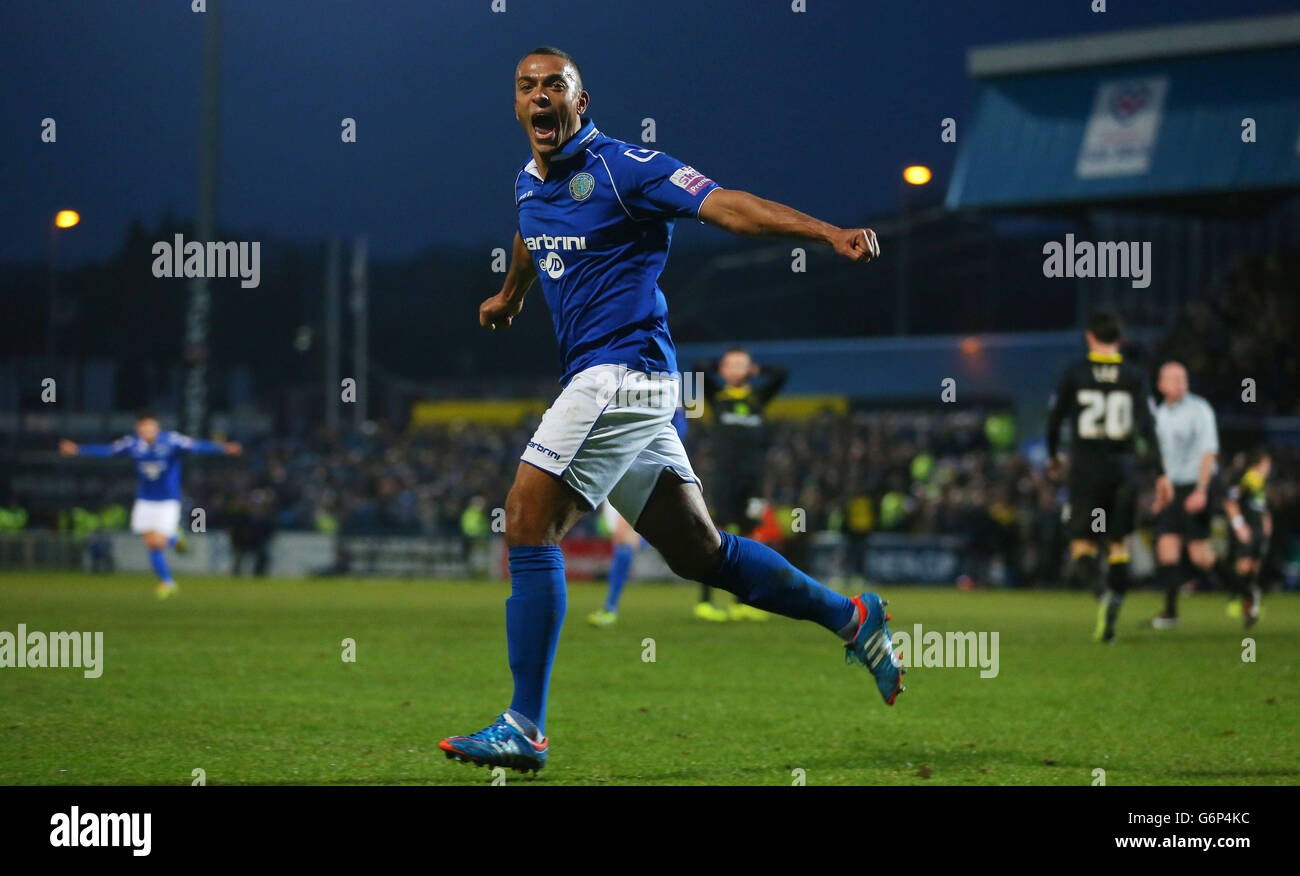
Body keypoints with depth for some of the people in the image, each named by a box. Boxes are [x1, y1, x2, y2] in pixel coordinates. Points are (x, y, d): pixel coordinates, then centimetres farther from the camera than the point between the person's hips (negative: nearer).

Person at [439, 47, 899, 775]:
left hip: (621, 372, -8)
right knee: (698, 552, 11)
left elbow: (724, 205, -18)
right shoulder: (529, 184, 15)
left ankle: (526, 729, -13)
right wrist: (510, 297, 58)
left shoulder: (619, 167, -9)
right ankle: (852, 619, 24)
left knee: (529, 524, -14)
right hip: (606, 382, 8)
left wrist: (830, 232, -29)